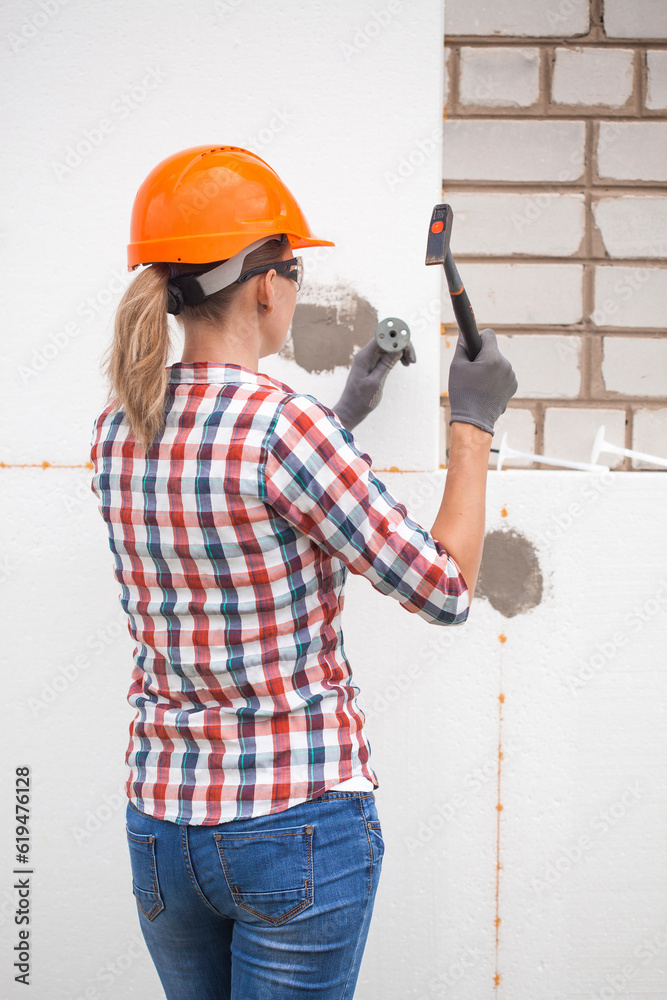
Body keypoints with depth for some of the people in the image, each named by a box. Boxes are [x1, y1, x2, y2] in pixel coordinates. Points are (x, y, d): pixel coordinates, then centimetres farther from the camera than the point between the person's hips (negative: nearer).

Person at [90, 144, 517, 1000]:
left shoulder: (117, 430, 1)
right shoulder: (287, 425, -20)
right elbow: (445, 591, -13)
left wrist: (340, 420, 24)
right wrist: (474, 423, -2)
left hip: (162, 822, 7)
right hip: (299, 822, -6)